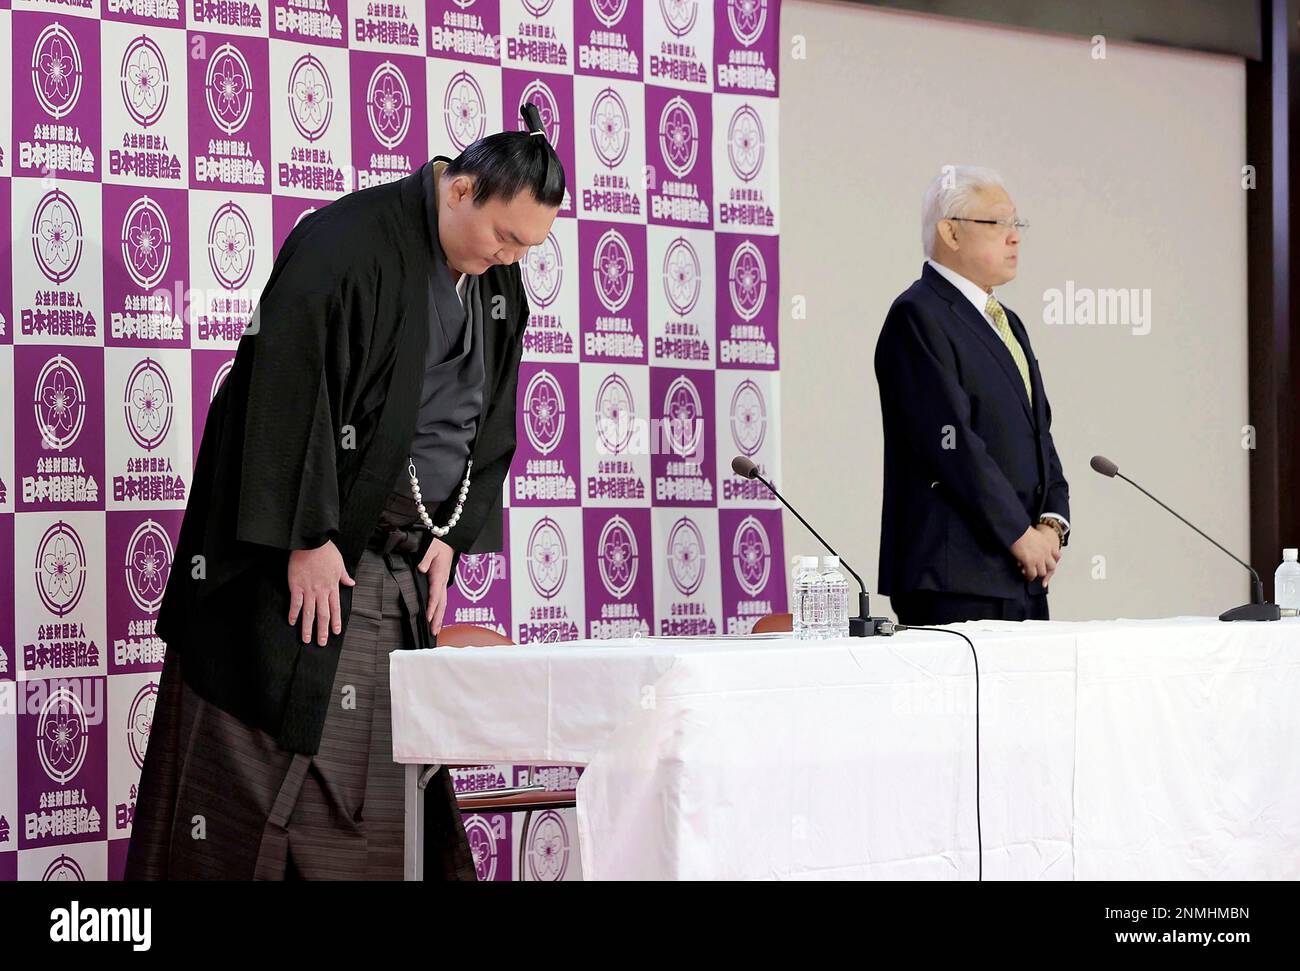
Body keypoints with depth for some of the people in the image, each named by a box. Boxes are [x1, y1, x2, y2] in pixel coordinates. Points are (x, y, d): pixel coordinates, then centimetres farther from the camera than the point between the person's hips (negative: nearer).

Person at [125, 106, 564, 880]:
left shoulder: (498, 282, 7)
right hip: (299, 550, -7)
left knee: (386, 765, 8)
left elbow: (490, 420, 16)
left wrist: (451, 534, 6)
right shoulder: (345, 245, -16)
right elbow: (289, 393, -20)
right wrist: (307, 538, -20)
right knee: (271, 758, -5)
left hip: (403, 561, 7)